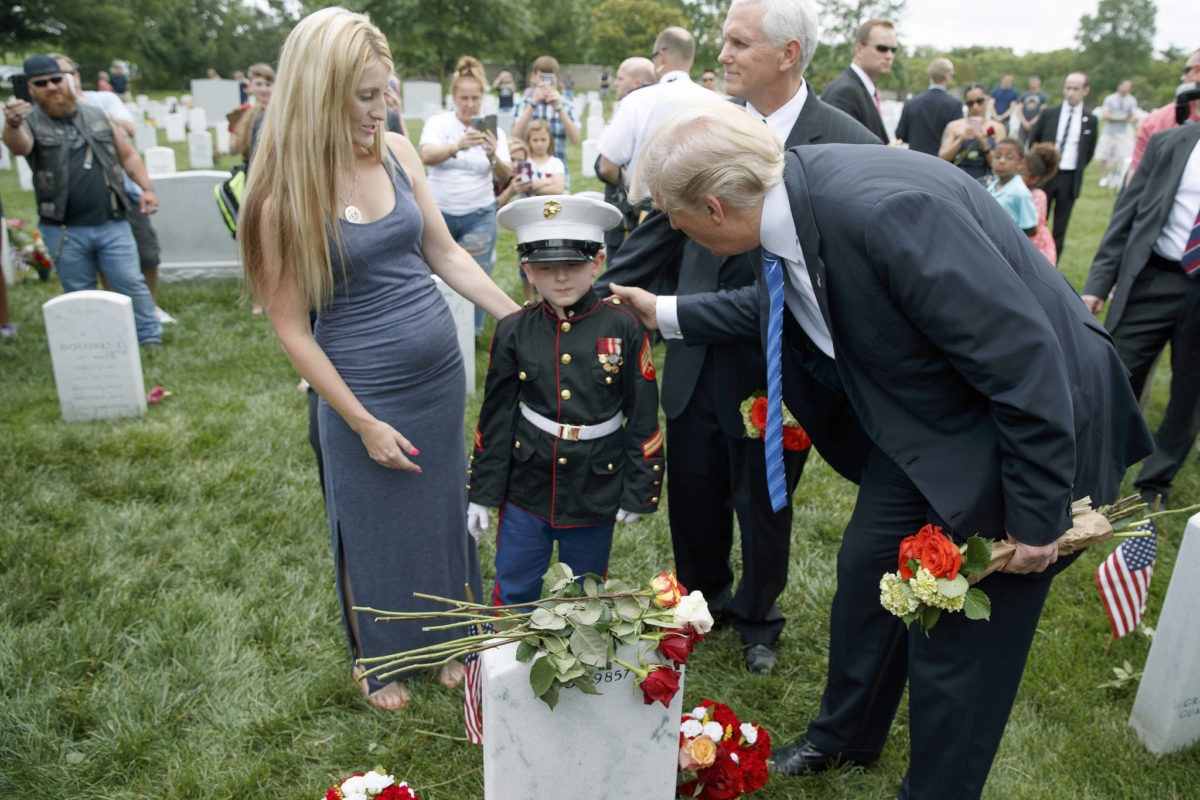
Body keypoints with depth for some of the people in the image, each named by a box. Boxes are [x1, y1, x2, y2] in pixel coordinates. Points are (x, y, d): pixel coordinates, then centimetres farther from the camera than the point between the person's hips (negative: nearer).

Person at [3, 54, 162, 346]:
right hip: (64, 232, -1)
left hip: (111, 224, 1)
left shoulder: (96, 115, 11)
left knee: (131, 284, 0)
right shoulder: (30, 123, 0)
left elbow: (127, 154, 15)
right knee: (78, 295, 9)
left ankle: (150, 338, 9)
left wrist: (146, 187, 2)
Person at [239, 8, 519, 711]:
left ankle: (449, 637, 44)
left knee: (443, 513, 19)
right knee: (374, 530, 14)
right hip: (364, 389, -4)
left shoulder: (396, 151, -3)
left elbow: (445, 252, 5)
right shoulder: (285, 196, -16)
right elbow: (292, 329, -13)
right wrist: (363, 424, -13)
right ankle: (378, 659, 40)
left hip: (441, 371, 5)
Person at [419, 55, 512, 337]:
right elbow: (427, 155, -20)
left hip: (479, 216, 0)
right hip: (439, 212, 0)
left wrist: (493, 156, -31)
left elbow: (505, 176, -8)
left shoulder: (493, 131, 3)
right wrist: (457, 147, -39)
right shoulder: (438, 123, 0)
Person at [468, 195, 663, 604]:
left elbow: (643, 416, -5)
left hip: (596, 491, -1)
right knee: (513, 594, 15)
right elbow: (495, 416, 1)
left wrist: (639, 490, -4)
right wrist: (482, 492, 3)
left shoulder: (624, 327, -10)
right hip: (527, 486, 1)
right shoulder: (513, 331, -6)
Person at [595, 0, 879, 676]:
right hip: (697, 355, 4)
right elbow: (665, 224, 6)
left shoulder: (851, 145, -13)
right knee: (694, 493, 17)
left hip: (777, 366, -3)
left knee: (763, 505, 16)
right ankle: (703, 599, 46)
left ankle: (758, 620, 44)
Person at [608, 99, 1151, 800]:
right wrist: (666, 312, 19)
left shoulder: (881, 210, -35)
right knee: (866, 572, 19)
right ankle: (846, 736, 45)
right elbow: (775, 306, 16)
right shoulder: (790, 199, -7)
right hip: (921, 421, 8)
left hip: (1031, 420, -8)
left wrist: (1035, 519, -22)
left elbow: (1026, 360, -30)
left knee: (958, 643, 3)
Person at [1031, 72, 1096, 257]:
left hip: (1070, 178, 0)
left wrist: (1078, 170, 7)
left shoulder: (1090, 120, 3)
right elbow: (1033, 141, 12)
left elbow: (1089, 152, 12)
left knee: (1061, 225, 5)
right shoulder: (1049, 114, 3)